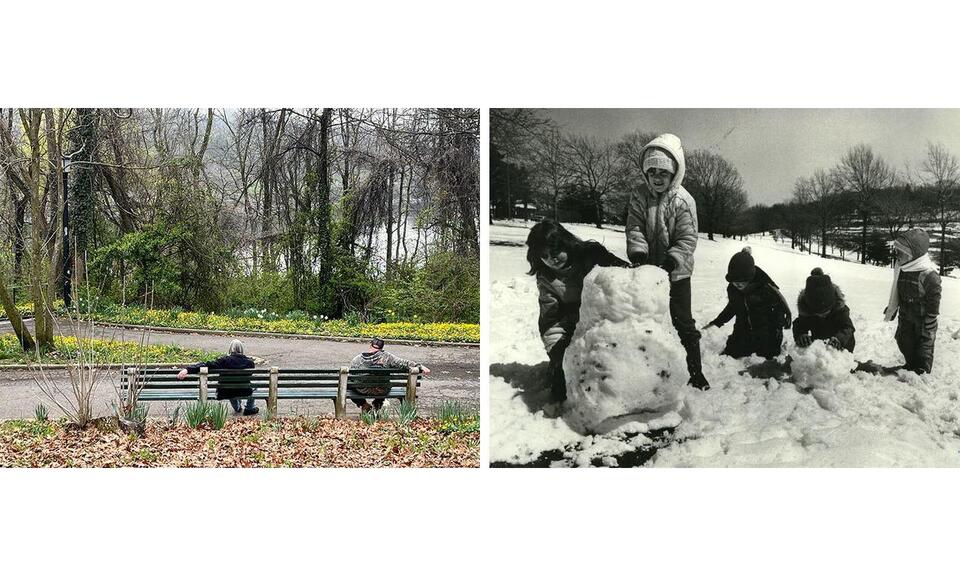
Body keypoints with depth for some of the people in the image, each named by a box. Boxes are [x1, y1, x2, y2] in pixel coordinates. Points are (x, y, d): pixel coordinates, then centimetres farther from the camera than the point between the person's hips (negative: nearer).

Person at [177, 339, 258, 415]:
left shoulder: (224, 360, -17)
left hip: (226, 394, 1)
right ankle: (249, 408, 40)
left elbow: (207, 365, -24)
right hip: (245, 393, -1)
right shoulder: (249, 361, -12)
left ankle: (237, 407, 58)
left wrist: (188, 369, -27)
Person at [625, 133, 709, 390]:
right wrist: (637, 250, -26)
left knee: (683, 323, 0)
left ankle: (696, 372, 10)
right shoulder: (639, 196, -3)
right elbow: (634, 227, -8)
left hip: (676, 272, -3)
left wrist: (673, 258, -29)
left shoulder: (683, 201, -12)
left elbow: (688, 238, -14)